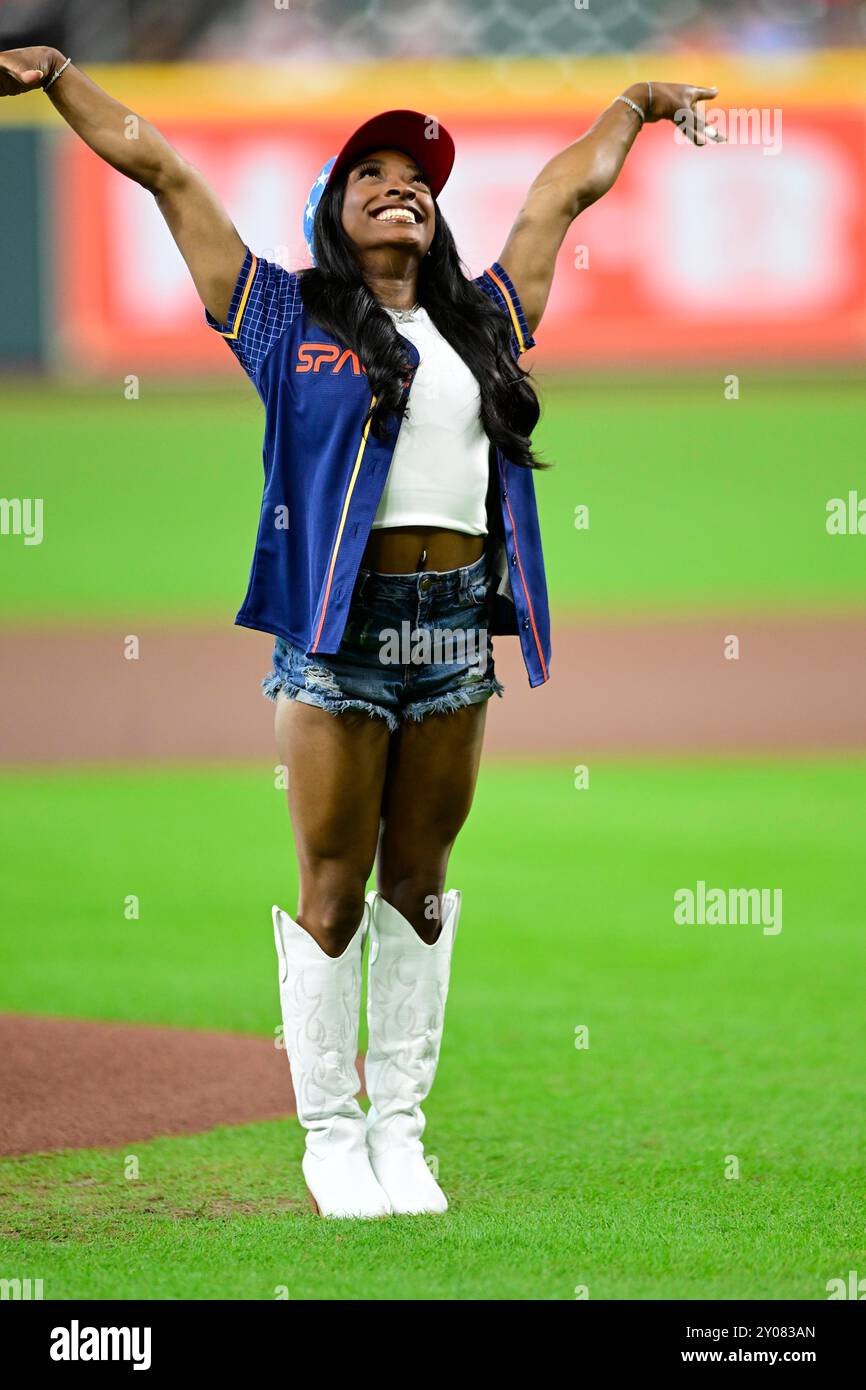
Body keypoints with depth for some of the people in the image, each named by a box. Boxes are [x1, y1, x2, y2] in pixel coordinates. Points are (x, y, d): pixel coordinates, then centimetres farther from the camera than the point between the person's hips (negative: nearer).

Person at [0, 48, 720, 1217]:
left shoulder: (482, 320, 16)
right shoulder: (288, 317, 6)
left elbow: (570, 186, 29)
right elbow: (162, 169, 5)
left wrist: (637, 103, 39)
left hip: (456, 627, 4)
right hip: (340, 626, -4)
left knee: (418, 885, 8)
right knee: (336, 890, 0)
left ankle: (402, 1130, 14)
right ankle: (331, 1134, 8)